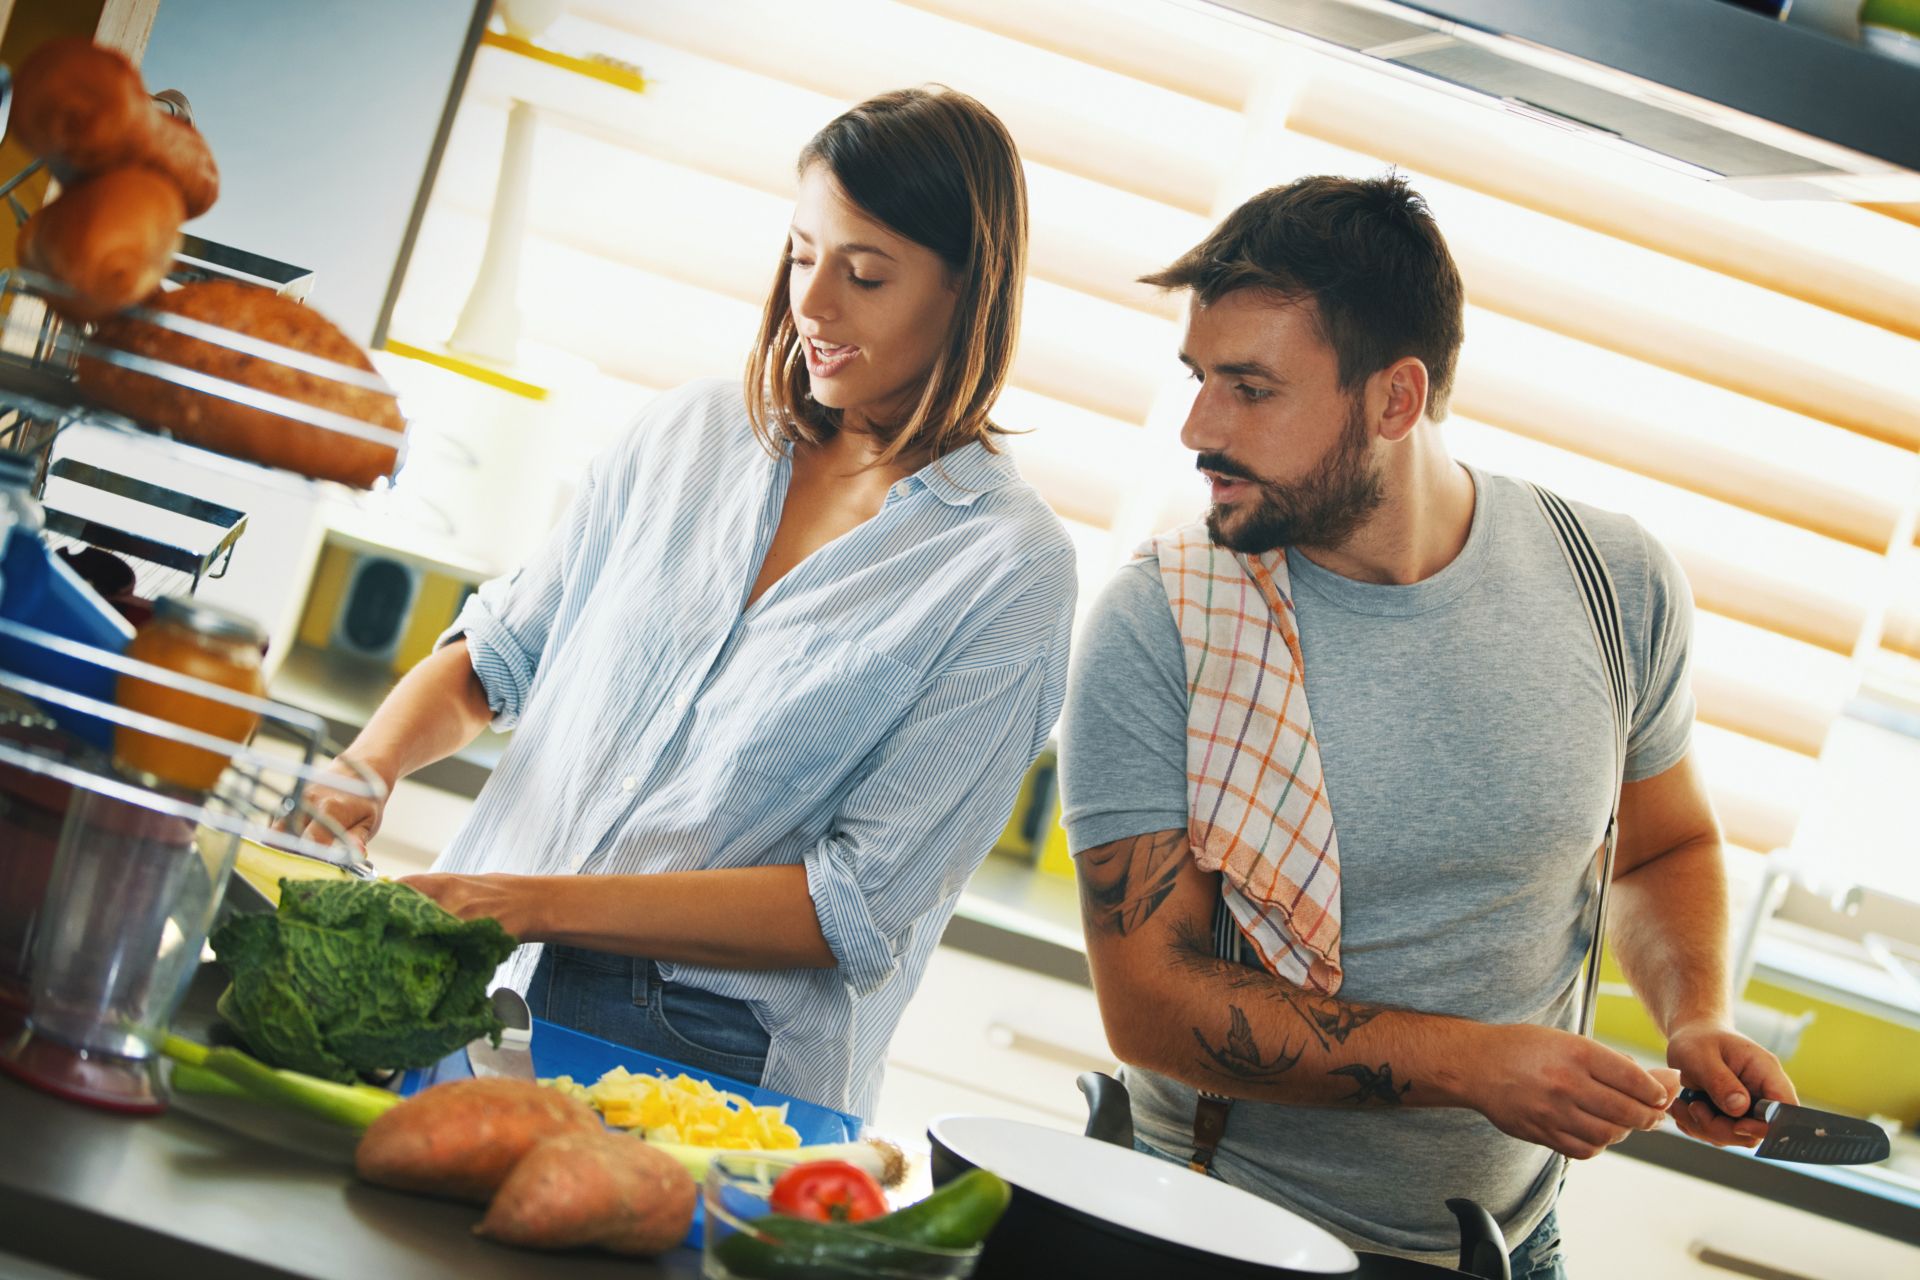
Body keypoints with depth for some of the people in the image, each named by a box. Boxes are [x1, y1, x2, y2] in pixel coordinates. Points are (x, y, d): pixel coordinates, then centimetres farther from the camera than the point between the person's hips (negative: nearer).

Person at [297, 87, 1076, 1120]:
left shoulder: (1011, 573, -6)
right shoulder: (686, 435, 9)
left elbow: (859, 908, -11)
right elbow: (496, 657, 16)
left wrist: (532, 905, -16)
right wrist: (367, 768, -6)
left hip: (719, 1063, -4)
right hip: (489, 994, 4)